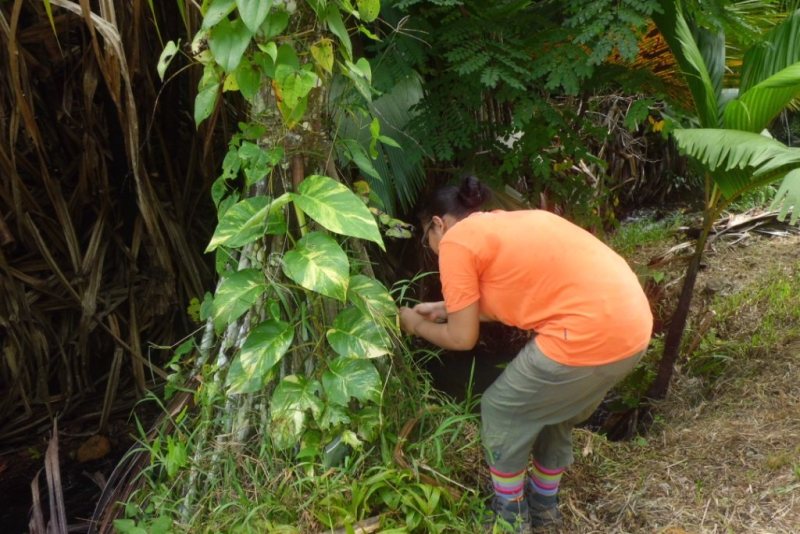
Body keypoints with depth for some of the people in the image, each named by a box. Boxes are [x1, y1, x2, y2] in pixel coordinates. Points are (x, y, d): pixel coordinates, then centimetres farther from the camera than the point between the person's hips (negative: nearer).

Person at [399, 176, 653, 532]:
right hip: (632, 325, 9)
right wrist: (442, 309, 35)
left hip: (589, 336, -9)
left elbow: (462, 338, 1)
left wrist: (417, 325, 21)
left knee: (501, 411, 15)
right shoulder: (505, 224, 22)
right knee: (553, 410, 30)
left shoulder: (457, 241, -2)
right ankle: (543, 505, 47)